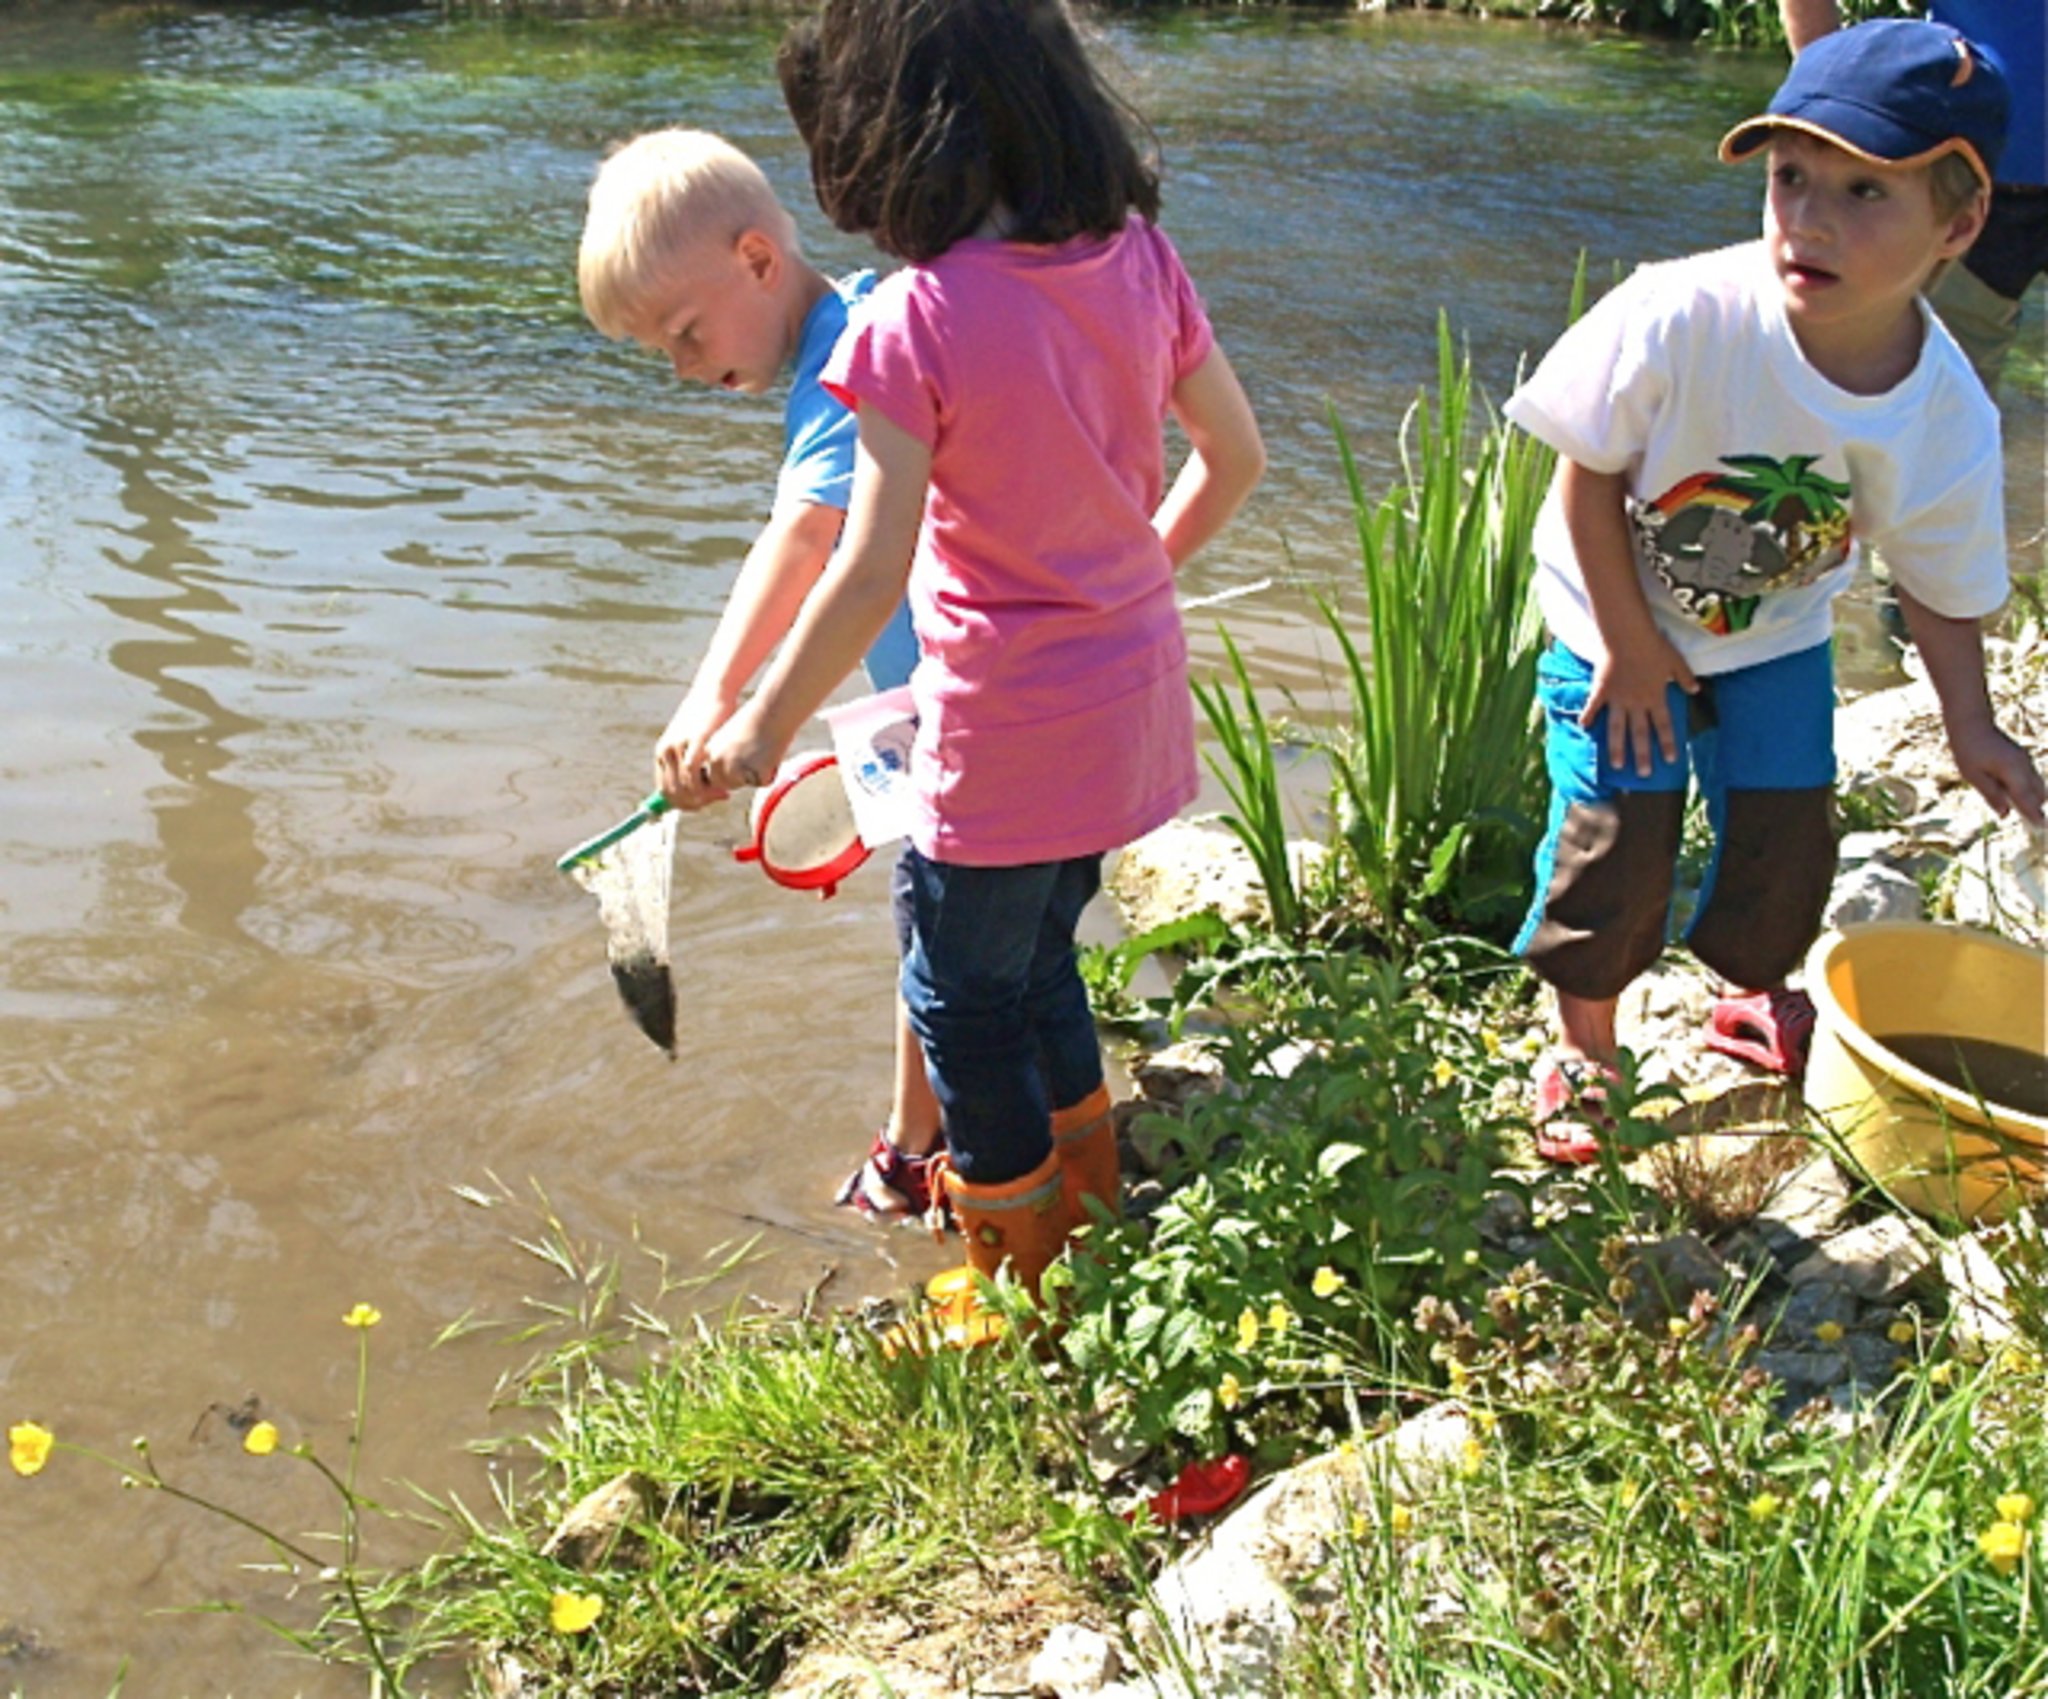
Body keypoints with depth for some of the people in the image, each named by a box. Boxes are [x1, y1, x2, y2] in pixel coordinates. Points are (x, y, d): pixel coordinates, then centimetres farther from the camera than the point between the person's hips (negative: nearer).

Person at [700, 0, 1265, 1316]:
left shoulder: (919, 321, -22)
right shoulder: (1141, 259, -3)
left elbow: (871, 577, -21)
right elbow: (1236, 455, 7)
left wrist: (763, 728, -7)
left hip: (1008, 733, -7)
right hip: (1135, 699, 7)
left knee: (964, 999, 14)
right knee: (1038, 962, 27)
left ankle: (1024, 1302, 30)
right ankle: (1092, 1229, 43)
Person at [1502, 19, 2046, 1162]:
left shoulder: (1949, 420, -22)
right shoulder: (1681, 320, -34)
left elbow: (1942, 582, -3)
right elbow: (1588, 476, -20)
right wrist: (1631, 649, -14)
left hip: (1778, 643, 3)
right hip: (1621, 631, -3)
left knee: (1785, 842, 11)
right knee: (1616, 851, 0)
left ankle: (1758, 997, 44)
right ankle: (1585, 1048, 26)